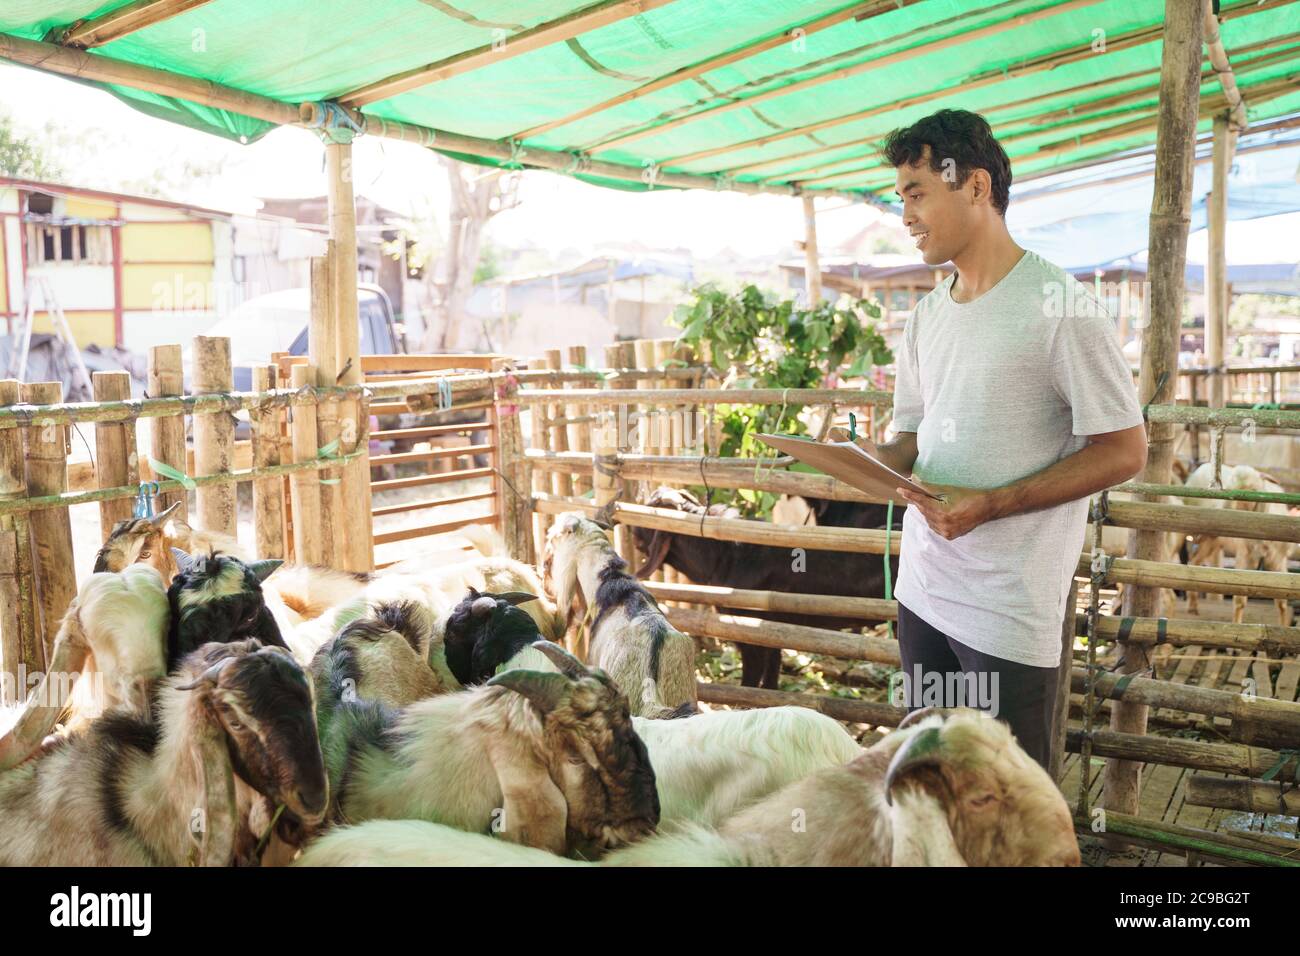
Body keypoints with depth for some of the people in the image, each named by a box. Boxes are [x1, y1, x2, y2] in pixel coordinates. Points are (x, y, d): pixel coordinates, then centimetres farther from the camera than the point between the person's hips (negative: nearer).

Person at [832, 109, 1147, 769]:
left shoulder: (1060, 304, -12)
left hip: (1011, 609, -7)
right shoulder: (927, 314, 11)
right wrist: (879, 461, -7)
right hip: (923, 587, 7)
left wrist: (989, 505, -19)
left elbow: (1124, 451, -12)